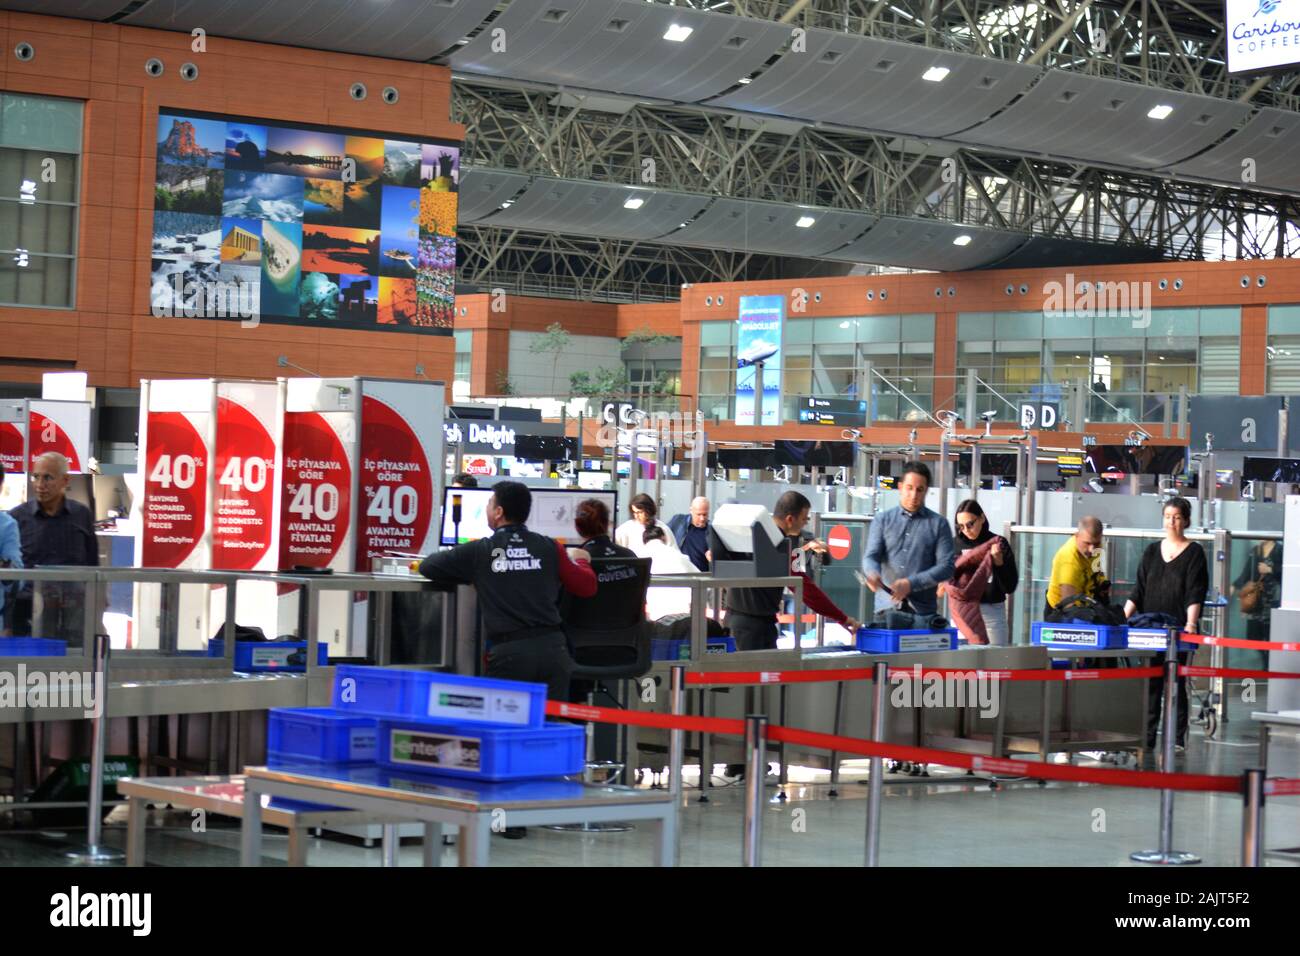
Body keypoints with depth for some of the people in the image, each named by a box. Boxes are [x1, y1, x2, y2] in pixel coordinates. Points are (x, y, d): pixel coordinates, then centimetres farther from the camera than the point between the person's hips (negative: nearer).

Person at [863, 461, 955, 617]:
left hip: (923, 610, -1)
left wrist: (911, 583, -13)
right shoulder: (883, 520, 13)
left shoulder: (938, 524, 7)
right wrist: (873, 573, -21)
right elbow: (871, 556, 4)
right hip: (886, 607, 1)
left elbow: (946, 566, -1)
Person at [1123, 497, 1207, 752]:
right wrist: (1123, 617, 0)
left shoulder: (1194, 552, 2)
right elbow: (1138, 590, 12)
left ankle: (1177, 739, 2)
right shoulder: (1152, 551, 14)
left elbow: (1195, 593, -7)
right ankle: (1147, 738, 7)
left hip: (1179, 630, -4)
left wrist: (1191, 622, -21)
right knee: (1150, 683, 4)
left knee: (1175, 683, -4)